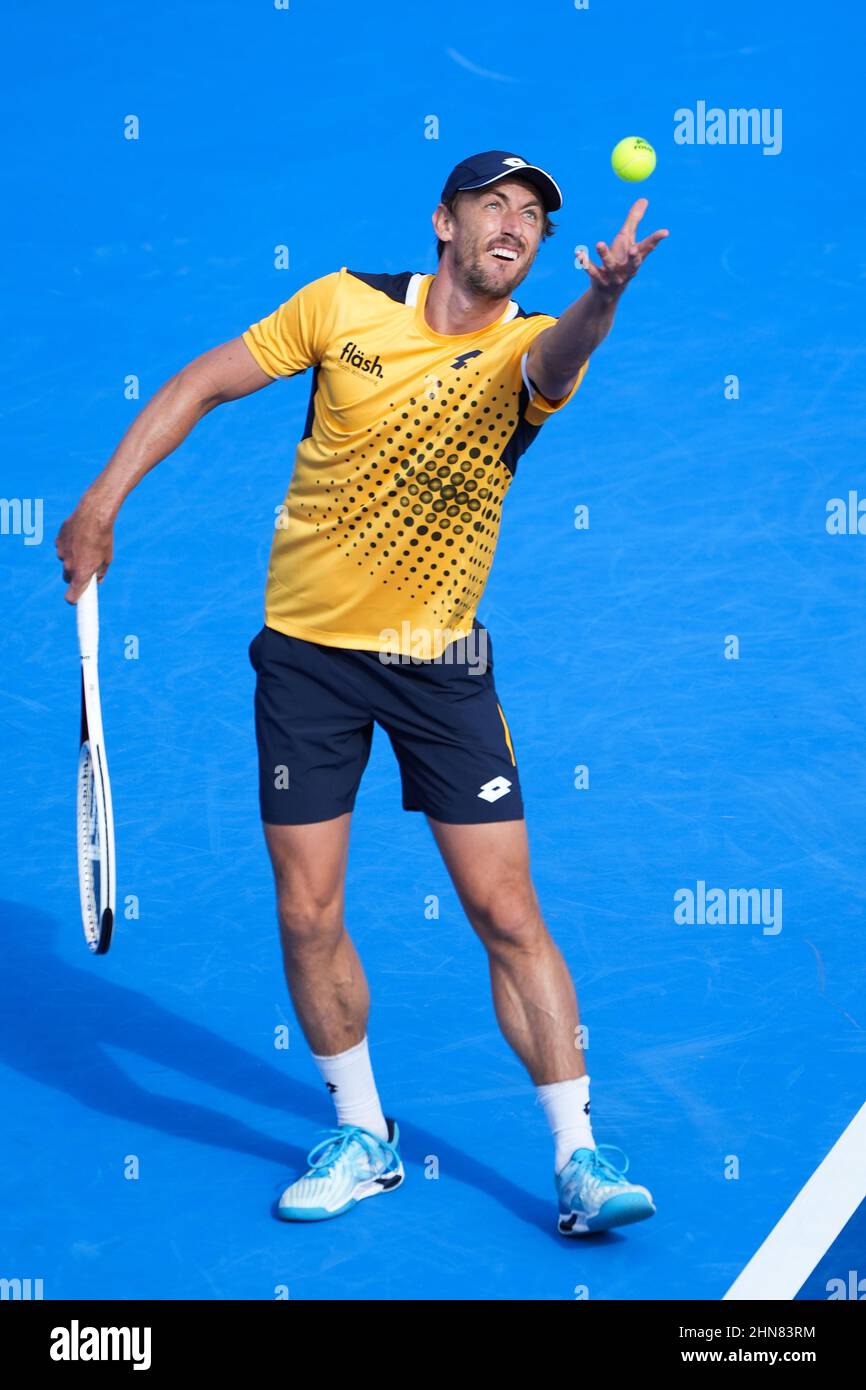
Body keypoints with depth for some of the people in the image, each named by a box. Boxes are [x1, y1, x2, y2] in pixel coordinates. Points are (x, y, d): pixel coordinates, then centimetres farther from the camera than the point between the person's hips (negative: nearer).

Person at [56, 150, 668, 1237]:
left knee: (507, 912, -4)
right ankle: (361, 1133, 22)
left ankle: (576, 1158, 5)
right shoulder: (345, 304, -4)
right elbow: (202, 384, 5)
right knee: (308, 916, 2)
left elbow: (557, 359, -34)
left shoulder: (526, 348, -8)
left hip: (440, 661, -1)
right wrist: (101, 503, -1)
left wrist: (602, 298, -57)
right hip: (306, 650, 1)